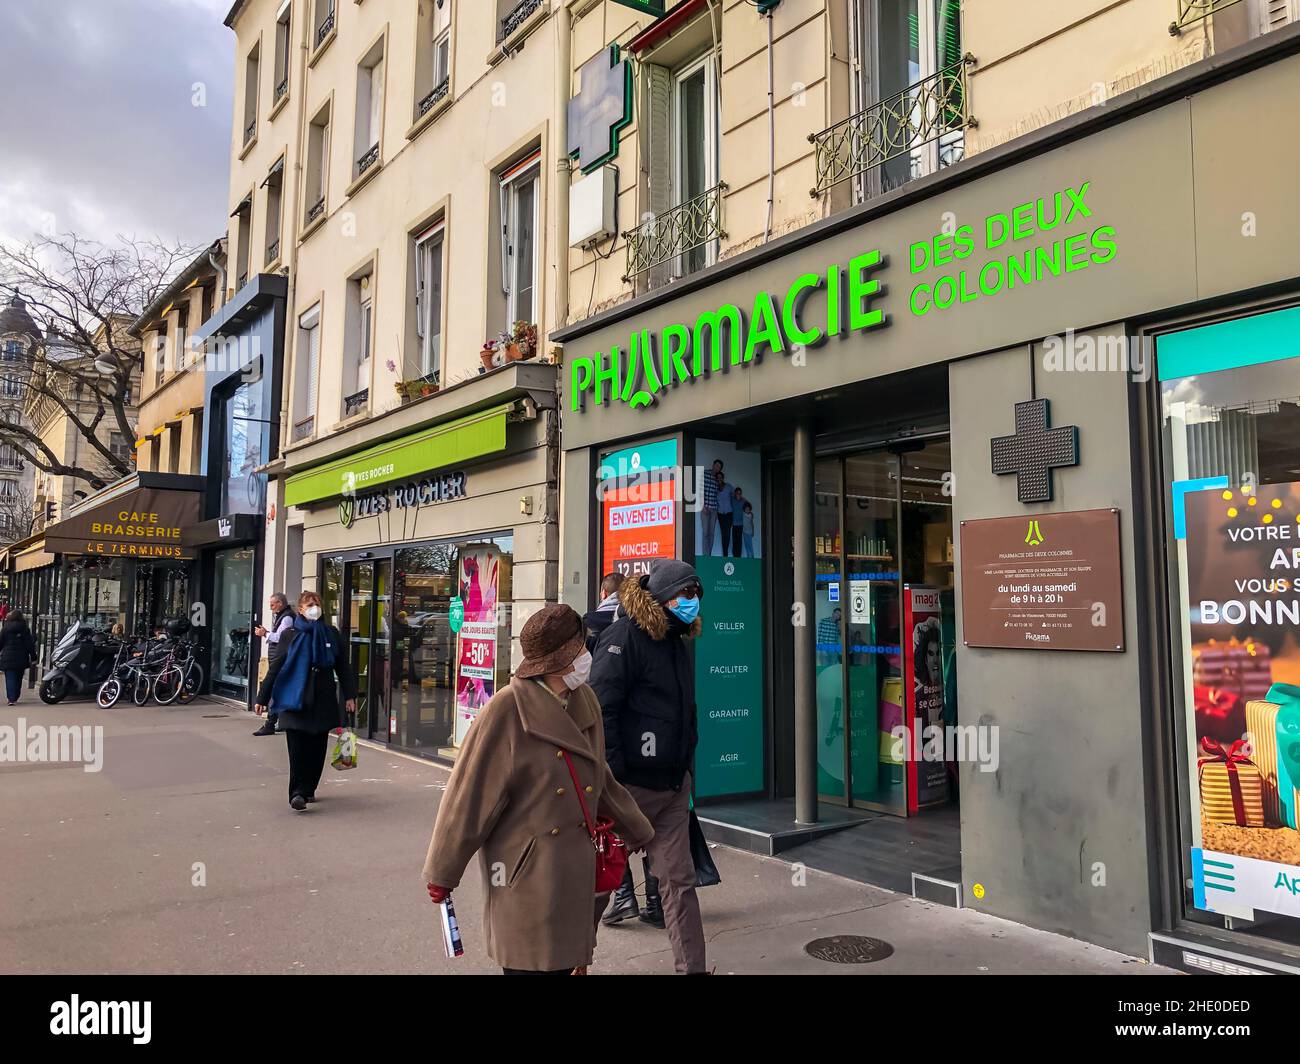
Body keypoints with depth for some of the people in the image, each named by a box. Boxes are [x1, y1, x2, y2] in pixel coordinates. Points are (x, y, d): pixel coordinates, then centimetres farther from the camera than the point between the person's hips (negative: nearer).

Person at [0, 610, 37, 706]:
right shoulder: (25, 629, -1)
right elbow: (30, 644, 0)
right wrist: (33, 658, 3)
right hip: (21, 658, 1)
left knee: (10, 678, -2)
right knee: (18, 678, 13)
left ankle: (11, 699, -13)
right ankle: (15, 698, 16)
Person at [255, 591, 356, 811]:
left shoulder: (331, 634, 6)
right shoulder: (291, 635, 0)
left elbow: (342, 666, 10)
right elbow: (275, 668, 3)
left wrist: (349, 695, 5)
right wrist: (262, 697, 3)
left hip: (323, 700, 3)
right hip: (295, 700, -2)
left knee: (317, 748, 7)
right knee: (298, 748, -7)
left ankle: (309, 789, 21)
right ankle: (297, 793, -3)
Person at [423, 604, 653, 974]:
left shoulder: (585, 702, 5)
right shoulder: (506, 711, -15)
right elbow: (469, 793, -11)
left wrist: (637, 830, 28)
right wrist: (442, 872, -6)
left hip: (575, 870, 6)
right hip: (525, 871, -6)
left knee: (564, 961, 13)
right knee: (532, 964, 1)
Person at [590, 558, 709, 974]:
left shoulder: (675, 641, 12)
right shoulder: (625, 636, -15)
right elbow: (599, 710, -22)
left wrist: (685, 768, 17)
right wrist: (613, 779, -22)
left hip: (673, 784, 8)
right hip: (630, 785, -8)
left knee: (679, 880, 10)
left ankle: (692, 967, 19)